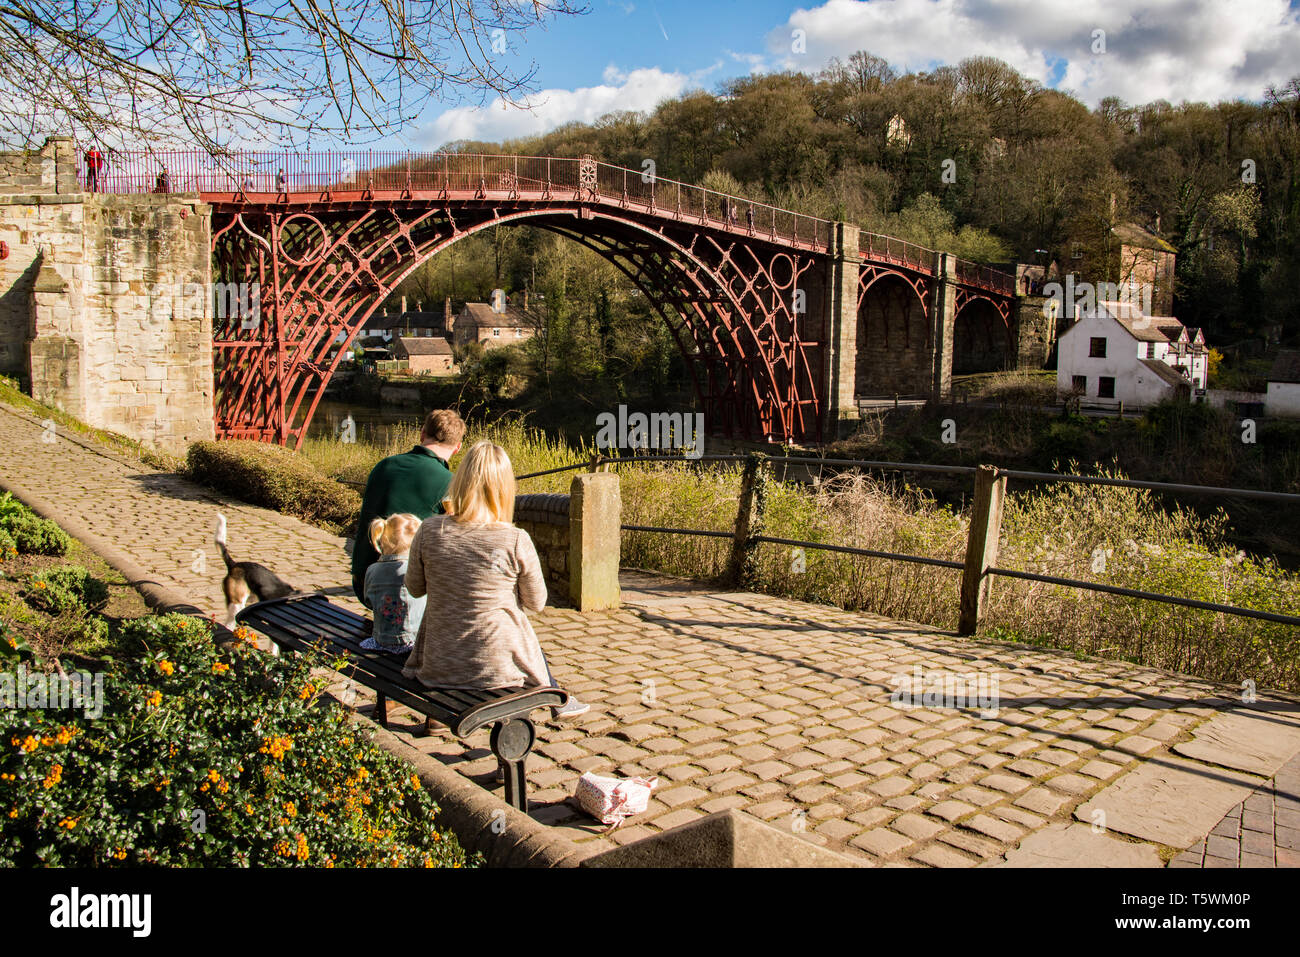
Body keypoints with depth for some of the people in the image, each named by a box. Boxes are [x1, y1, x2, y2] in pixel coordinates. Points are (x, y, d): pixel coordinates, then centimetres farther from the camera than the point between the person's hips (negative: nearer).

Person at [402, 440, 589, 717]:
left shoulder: (429, 531, -11)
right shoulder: (517, 541, -18)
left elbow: (414, 588, 5)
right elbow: (536, 603, -3)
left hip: (437, 664, 2)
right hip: (497, 664, -2)